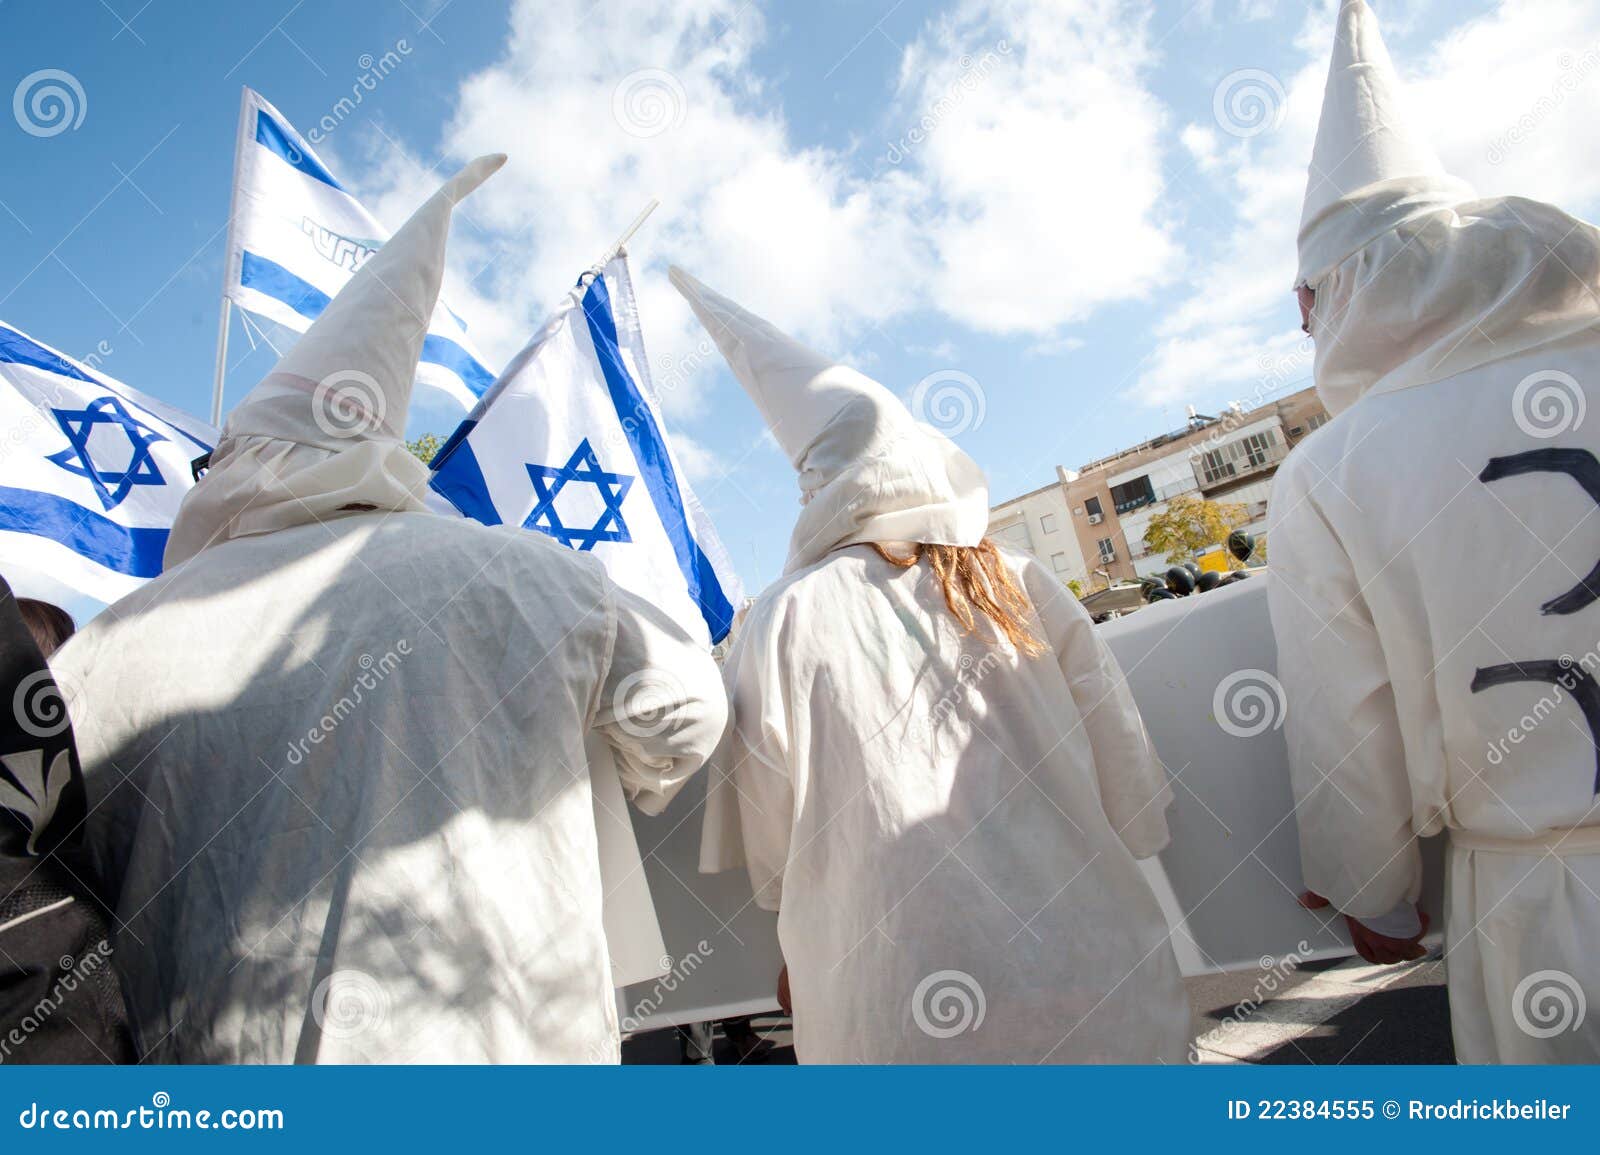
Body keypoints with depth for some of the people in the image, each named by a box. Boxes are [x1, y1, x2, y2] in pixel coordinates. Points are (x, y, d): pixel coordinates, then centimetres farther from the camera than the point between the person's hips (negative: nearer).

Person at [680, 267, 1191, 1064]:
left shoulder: (787, 621, -11)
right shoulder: (1022, 586, -3)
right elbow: (1126, 775, 3)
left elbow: (769, 836, -2)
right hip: (1099, 983, 3)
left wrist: (805, 958, 18)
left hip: (911, 1014, -2)